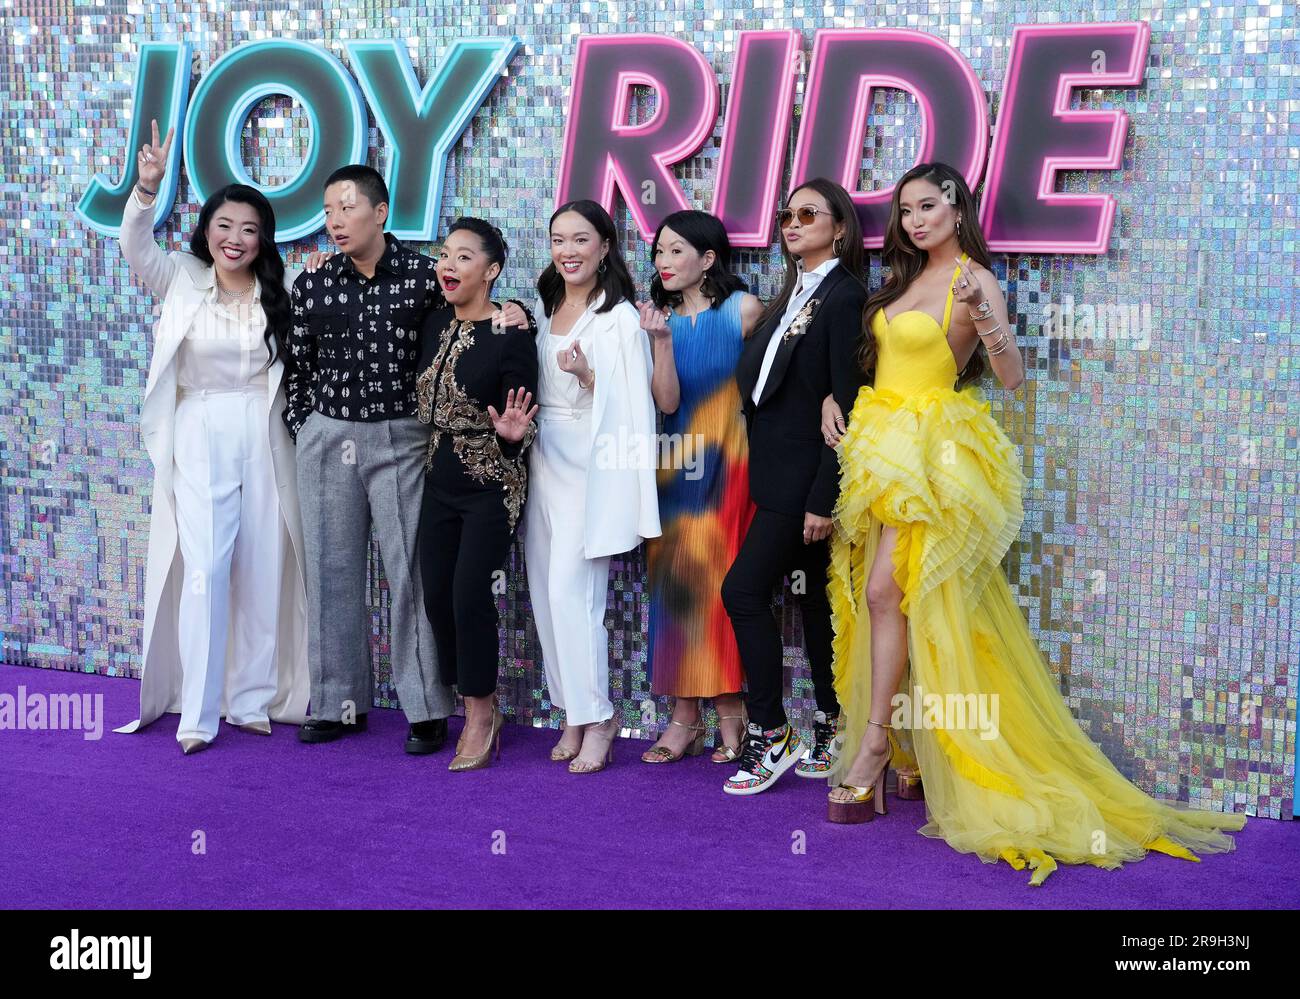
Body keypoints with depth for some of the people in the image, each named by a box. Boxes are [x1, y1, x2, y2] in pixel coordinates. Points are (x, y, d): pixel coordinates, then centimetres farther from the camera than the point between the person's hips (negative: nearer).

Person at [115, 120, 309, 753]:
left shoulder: (277, 294, 6)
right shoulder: (183, 281, 2)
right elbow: (136, 247, -12)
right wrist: (147, 187, -26)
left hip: (264, 440, 2)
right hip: (200, 440, -2)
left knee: (264, 572, 5)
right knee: (205, 571, -7)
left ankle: (253, 700, 18)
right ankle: (198, 714, 1)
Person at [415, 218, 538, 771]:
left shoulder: (511, 335, -14)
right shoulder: (435, 323, 5)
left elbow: (524, 424, -13)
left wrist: (514, 432, -34)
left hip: (491, 487, -7)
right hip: (439, 483, 7)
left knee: (470, 594, -10)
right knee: (437, 594, 7)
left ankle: (481, 714, 9)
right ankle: (481, 710, 23)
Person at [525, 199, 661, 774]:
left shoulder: (620, 318, -7)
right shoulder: (541, 309, 13)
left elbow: (634, 404, -9)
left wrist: (588, 375, -22)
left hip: (592, 468, -7)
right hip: (543, 463, 7)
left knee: (570, 593, -12)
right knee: (546, 595, 6)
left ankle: (596, 717, 2)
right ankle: (574, 716, 17)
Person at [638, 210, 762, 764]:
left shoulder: (743, 309, -3)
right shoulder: (665, 317, 8)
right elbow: (667, 401, -5)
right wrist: (661, 341, -16)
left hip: (728, 460, -4)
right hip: (678, 462, 4)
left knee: (722, 580, -3)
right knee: (675, 582, 3)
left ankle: (730, 710, 7)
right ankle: (685, 715, 8)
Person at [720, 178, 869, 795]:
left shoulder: (844, 297, -12)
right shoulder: (794, 293, 15)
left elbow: (846, 406, -17)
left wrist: (822, 499, -20)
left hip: (805, 473, -9)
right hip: (779, 470, 9)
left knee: (744, 590, -10)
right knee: (812, 597, 11)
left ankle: (769, 736, 0)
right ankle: (833, 732, 19)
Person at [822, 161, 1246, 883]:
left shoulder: (975, 280, -7)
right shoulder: (905, 277, 15)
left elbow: (1013, 377, -20)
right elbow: (869, 359, 24)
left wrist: (980, 314, -35)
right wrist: (833, 396, 6)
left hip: (930, 450, -7)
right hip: (879, 441, 7)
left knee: (887, 588, -15)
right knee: (872, 593, 4)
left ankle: (874, 743, -8)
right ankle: (879, 744, 9)